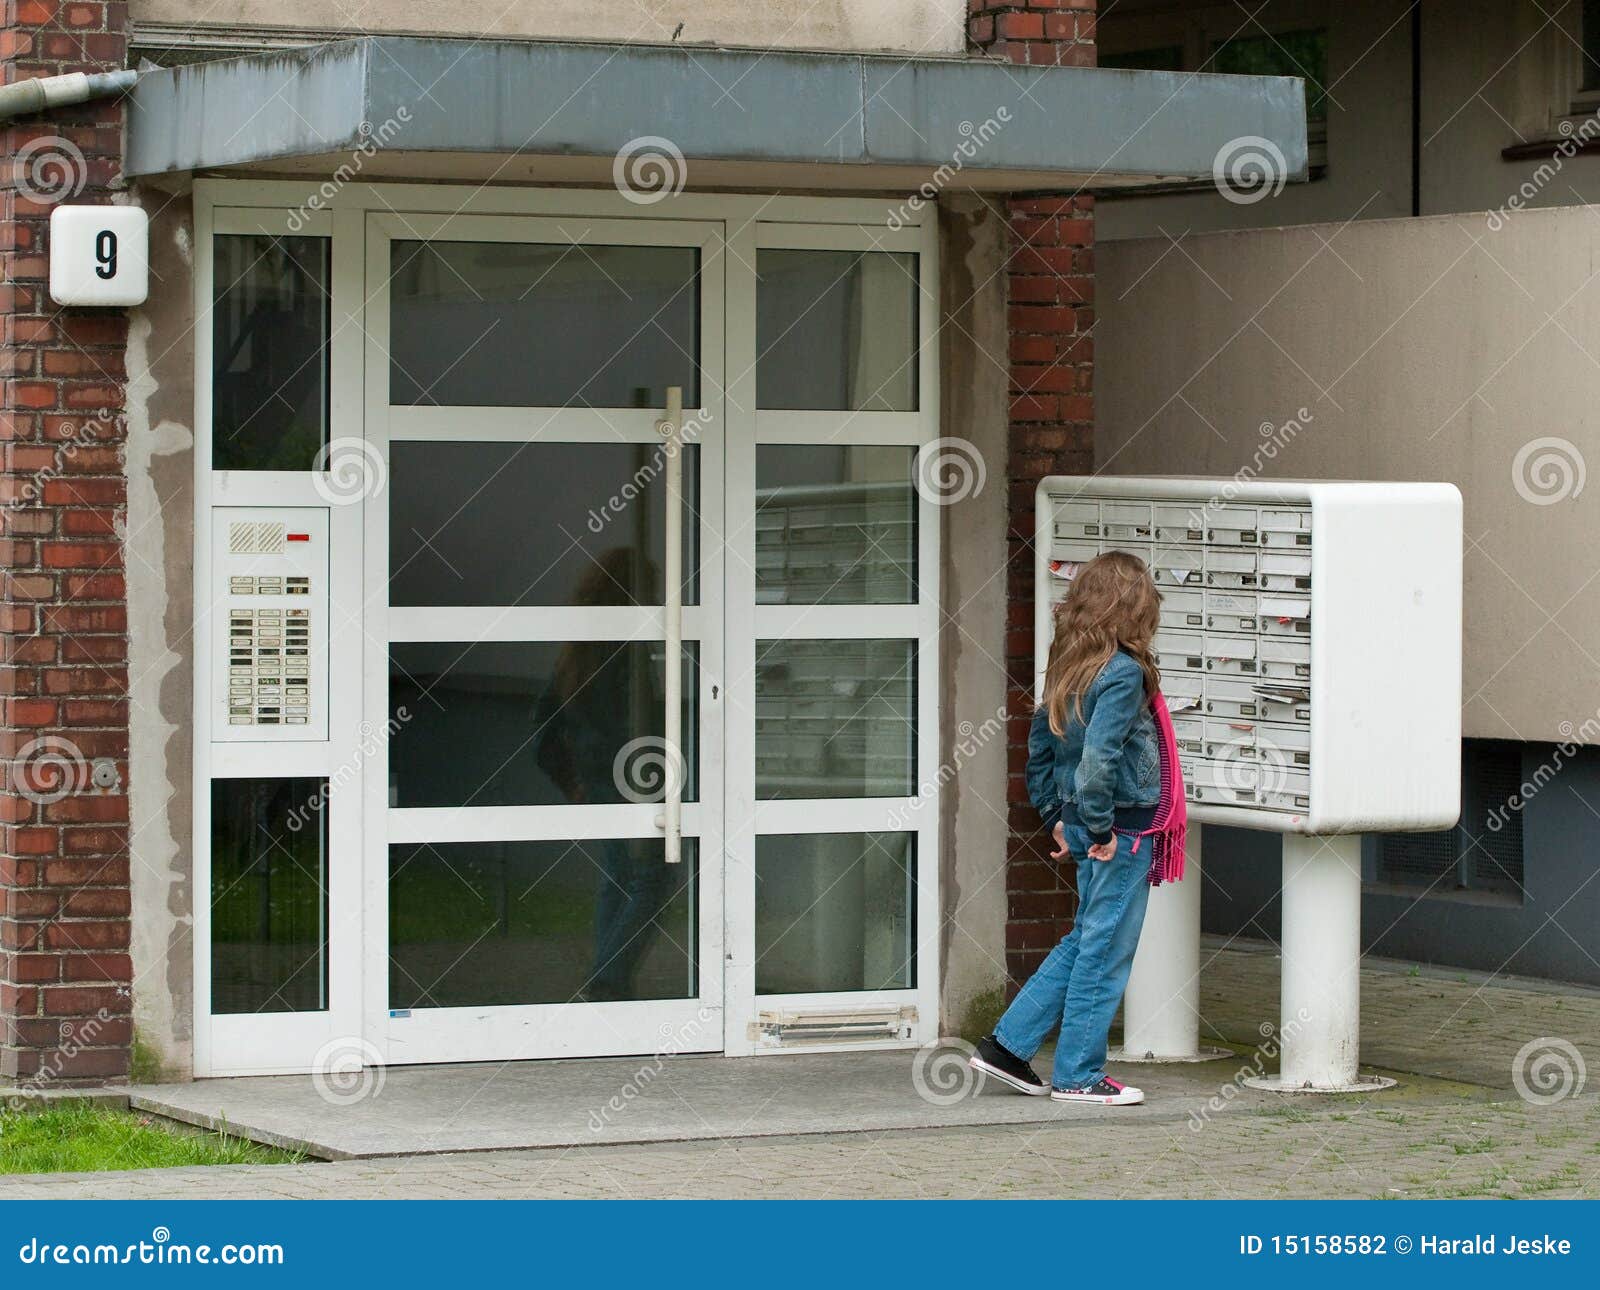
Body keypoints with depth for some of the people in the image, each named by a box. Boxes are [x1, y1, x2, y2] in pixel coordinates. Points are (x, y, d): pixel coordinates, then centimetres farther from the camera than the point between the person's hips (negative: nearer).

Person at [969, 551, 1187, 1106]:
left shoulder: (1069, 668, 9)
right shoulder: (1123, 673, -17)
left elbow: (1040, 744, 17)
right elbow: (1099, 757, -26)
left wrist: (1056, 816, 21)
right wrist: (1099, 828, -18)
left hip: (1084, 826, 9)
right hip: (1123, 830, -9)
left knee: (1084, 941, 18)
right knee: (1105, 950, 1)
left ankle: (1007, 1046, 19)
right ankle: (1079, 1075, 8)